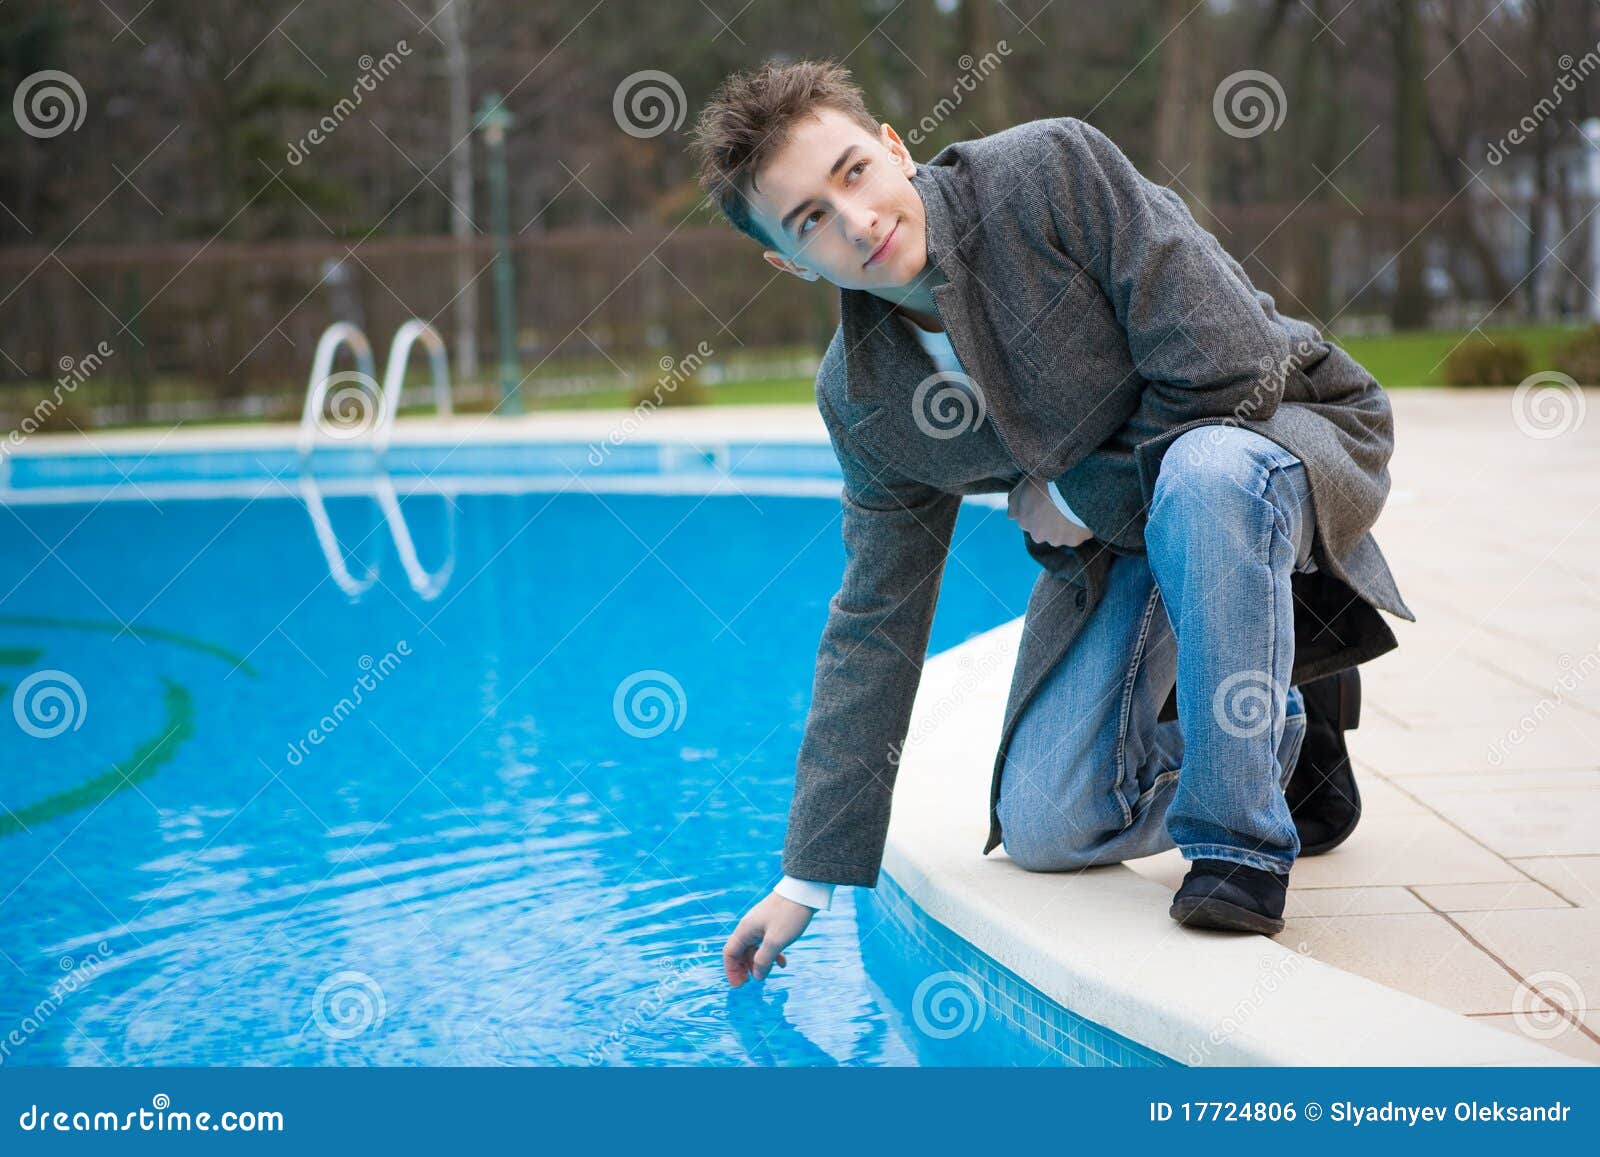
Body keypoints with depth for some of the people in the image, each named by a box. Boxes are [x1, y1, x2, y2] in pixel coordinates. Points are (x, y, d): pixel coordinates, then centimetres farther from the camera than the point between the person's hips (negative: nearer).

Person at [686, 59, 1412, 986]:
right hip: (1119, 535, 5)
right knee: (1043, 828, -9)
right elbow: (873, 628, -3)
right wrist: (809, 879, -2)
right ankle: (1288, 729, 18)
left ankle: (1240, 842, -24)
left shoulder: (1056, 168, -25)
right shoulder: (860, 398, -9)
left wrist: (1075, 499, -15)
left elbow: (1227, 368, -27)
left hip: (1289, 431, -4)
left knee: (1204, 472, -41)